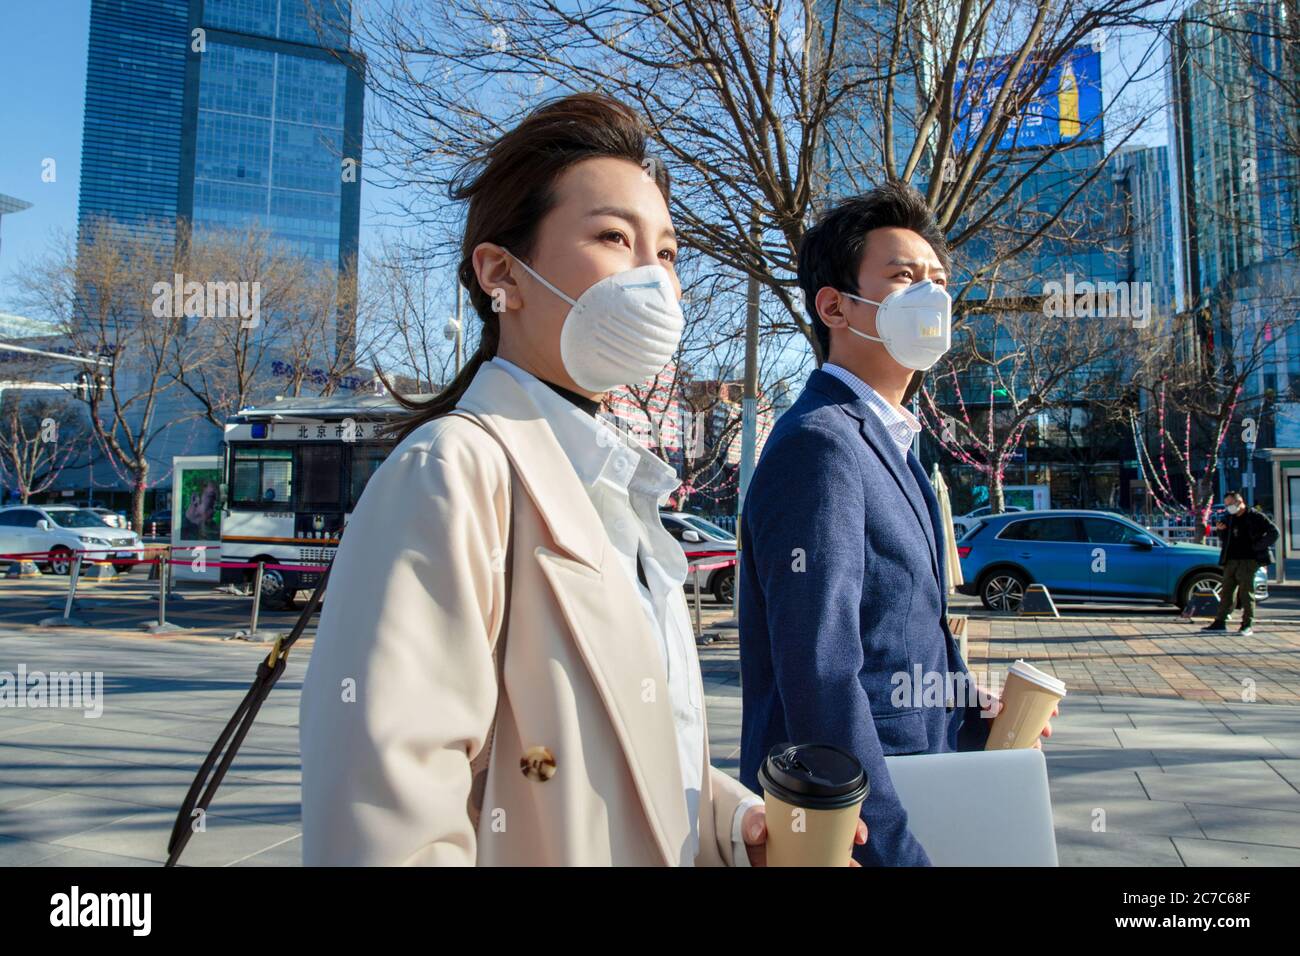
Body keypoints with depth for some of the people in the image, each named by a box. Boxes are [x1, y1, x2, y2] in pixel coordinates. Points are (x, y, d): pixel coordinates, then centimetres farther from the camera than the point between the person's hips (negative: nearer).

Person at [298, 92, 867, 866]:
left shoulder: (615, 487, 3)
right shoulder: (455, 472, -22)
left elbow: (631, 754, 10)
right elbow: (384, 830, -28)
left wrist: (735, 823, -5)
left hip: (680, 849, 7)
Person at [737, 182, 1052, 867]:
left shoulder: (886, 444, 11)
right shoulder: (820, 442, -21)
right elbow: (820, 683, -27)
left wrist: (970, 712, 4)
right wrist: (897, 854, -25)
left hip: (906, 797, 9)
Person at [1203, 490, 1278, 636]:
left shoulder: (1255, 516, -3)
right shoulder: (1229, 519, 15)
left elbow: (1274, 532, -7)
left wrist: (1258, 546, -10)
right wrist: (1221, 530, 3)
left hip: (1249, 560, -6)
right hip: (1231, 560, 6)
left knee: (1246, 591, -6)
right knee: (1227, 591, 6)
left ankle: (1248, 625, 0)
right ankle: (1220, 622, 9)